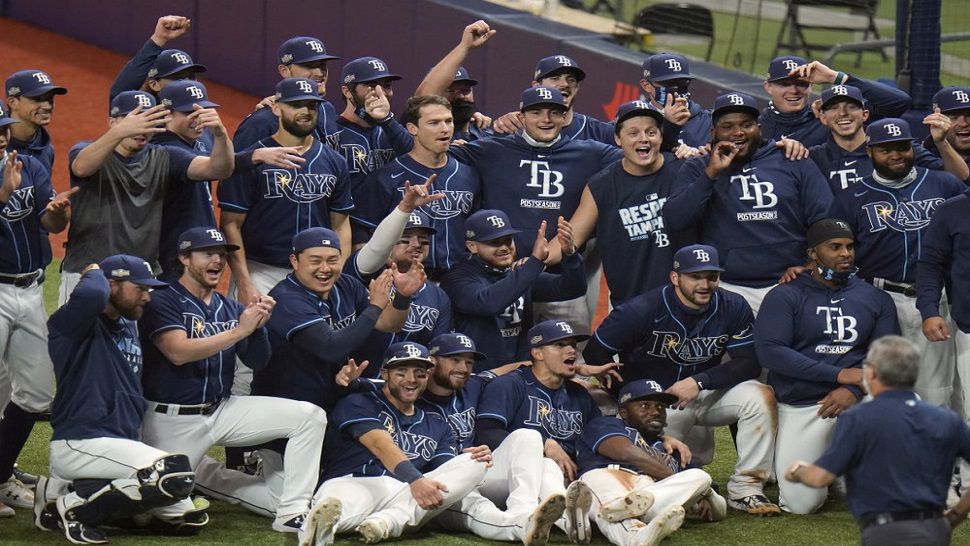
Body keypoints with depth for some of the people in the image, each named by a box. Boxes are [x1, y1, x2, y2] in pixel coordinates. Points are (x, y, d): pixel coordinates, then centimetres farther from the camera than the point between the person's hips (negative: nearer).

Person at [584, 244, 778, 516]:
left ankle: (746, 489, -16)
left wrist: (699, 382, -25)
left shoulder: (733, 308, -8)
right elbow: (595, 353, -8)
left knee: (760, 396, -23)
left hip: (706, 395, 2)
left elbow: (749, 364, -11)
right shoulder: (643, 310, -15)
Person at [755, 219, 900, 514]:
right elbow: (769, 353, -12)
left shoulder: (876, 299, 11)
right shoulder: (785, 296, 1)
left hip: (857, 397, 3)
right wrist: (839, 374, -17)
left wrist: (855, 391, -19)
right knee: (801, 504, -12)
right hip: (800, 406, -3)